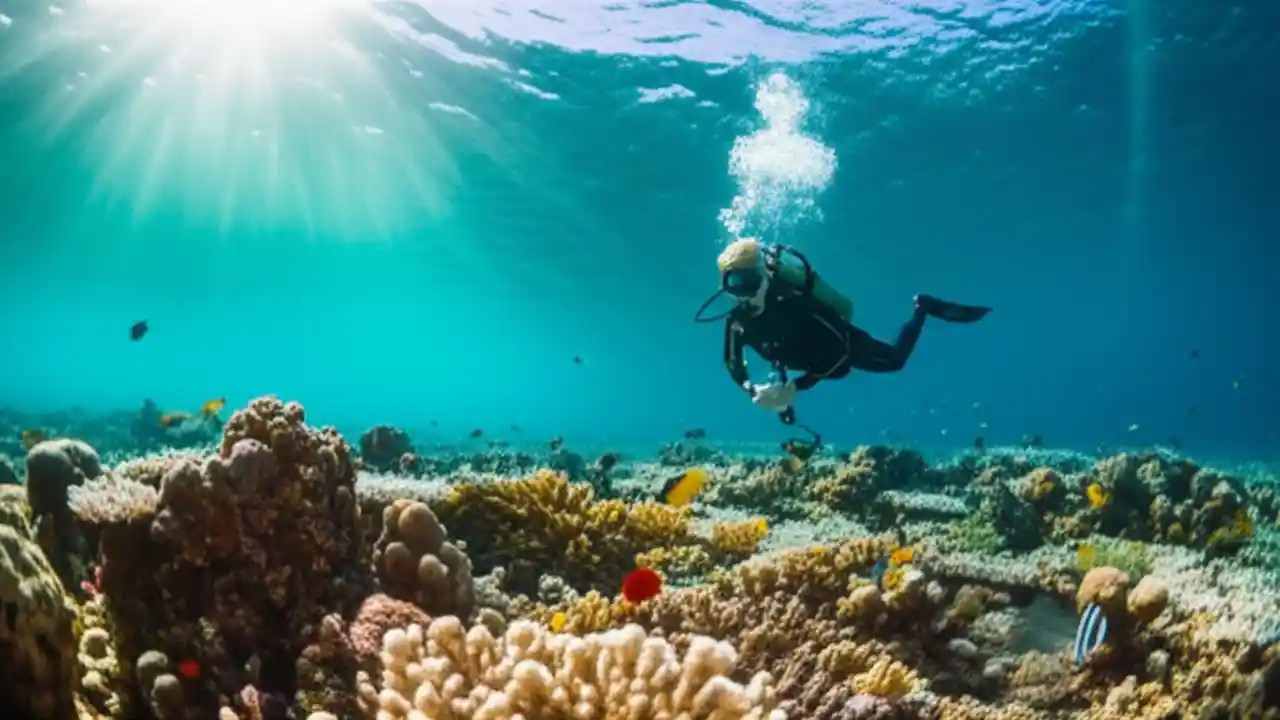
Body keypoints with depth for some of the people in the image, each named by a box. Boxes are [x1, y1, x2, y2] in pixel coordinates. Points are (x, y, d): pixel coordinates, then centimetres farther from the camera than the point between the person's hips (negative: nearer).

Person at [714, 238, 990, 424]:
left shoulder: (793, 304, -44)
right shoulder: (737, 320, -29)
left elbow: (839, 351, -40)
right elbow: (733, 362, -11)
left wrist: (797, 386, -47)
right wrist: (753, 391, -30)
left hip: (844, 343, -5)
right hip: (812, 358, 5)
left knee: (895, 359, 17)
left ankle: (923, 307, 36)